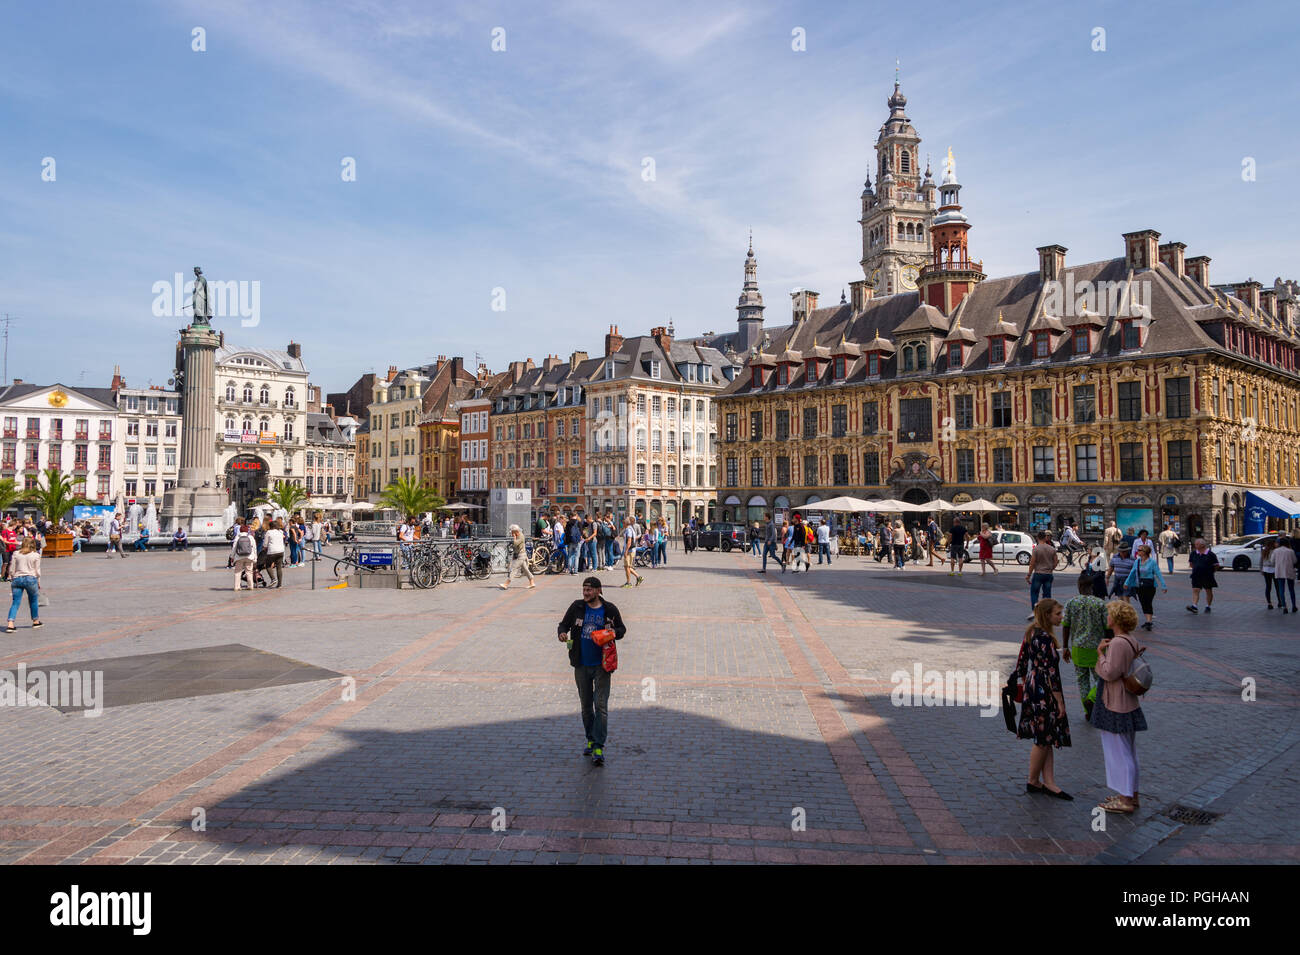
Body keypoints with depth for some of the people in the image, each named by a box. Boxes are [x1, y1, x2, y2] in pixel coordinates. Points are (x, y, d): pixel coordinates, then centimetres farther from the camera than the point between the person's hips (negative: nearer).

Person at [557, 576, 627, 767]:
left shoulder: (610, 610, -3)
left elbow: (622, 629, 9)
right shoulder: (577, 607, 0)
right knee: (586, 705, 14)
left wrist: (614, 633, -14)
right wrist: (562, 633, -13)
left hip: (601, 665, -3)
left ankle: (599, 747, -6)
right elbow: (563, 624, 10)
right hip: (581, 665, 3)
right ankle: (590, 739, 30)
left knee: (601, 705, -8)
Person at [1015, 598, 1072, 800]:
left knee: (1045, 739, 12)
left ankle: (1049, 783, 16)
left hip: (1032, 690, 10)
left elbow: (1021, 665, 15)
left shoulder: (1031, 633, 7)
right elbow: (1051, 673, -21)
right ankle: (1033, 782, 17)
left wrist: (1027, 683, 25)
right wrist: (1060, 702, -16)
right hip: (1044, 694, -10)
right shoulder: (1045, 639, -21)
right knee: (1043, 740, 4)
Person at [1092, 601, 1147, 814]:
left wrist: (1101, 654, -12)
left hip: (1114, 707, -10)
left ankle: (1125, 800, 6)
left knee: (1117, 751, -1)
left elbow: (1109, 673, -24)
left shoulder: (1117, 644, -22)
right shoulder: (1132, 642, 9)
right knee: (1128, 751, 17)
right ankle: (1132, 795, 27)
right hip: (1128, 704, 10)